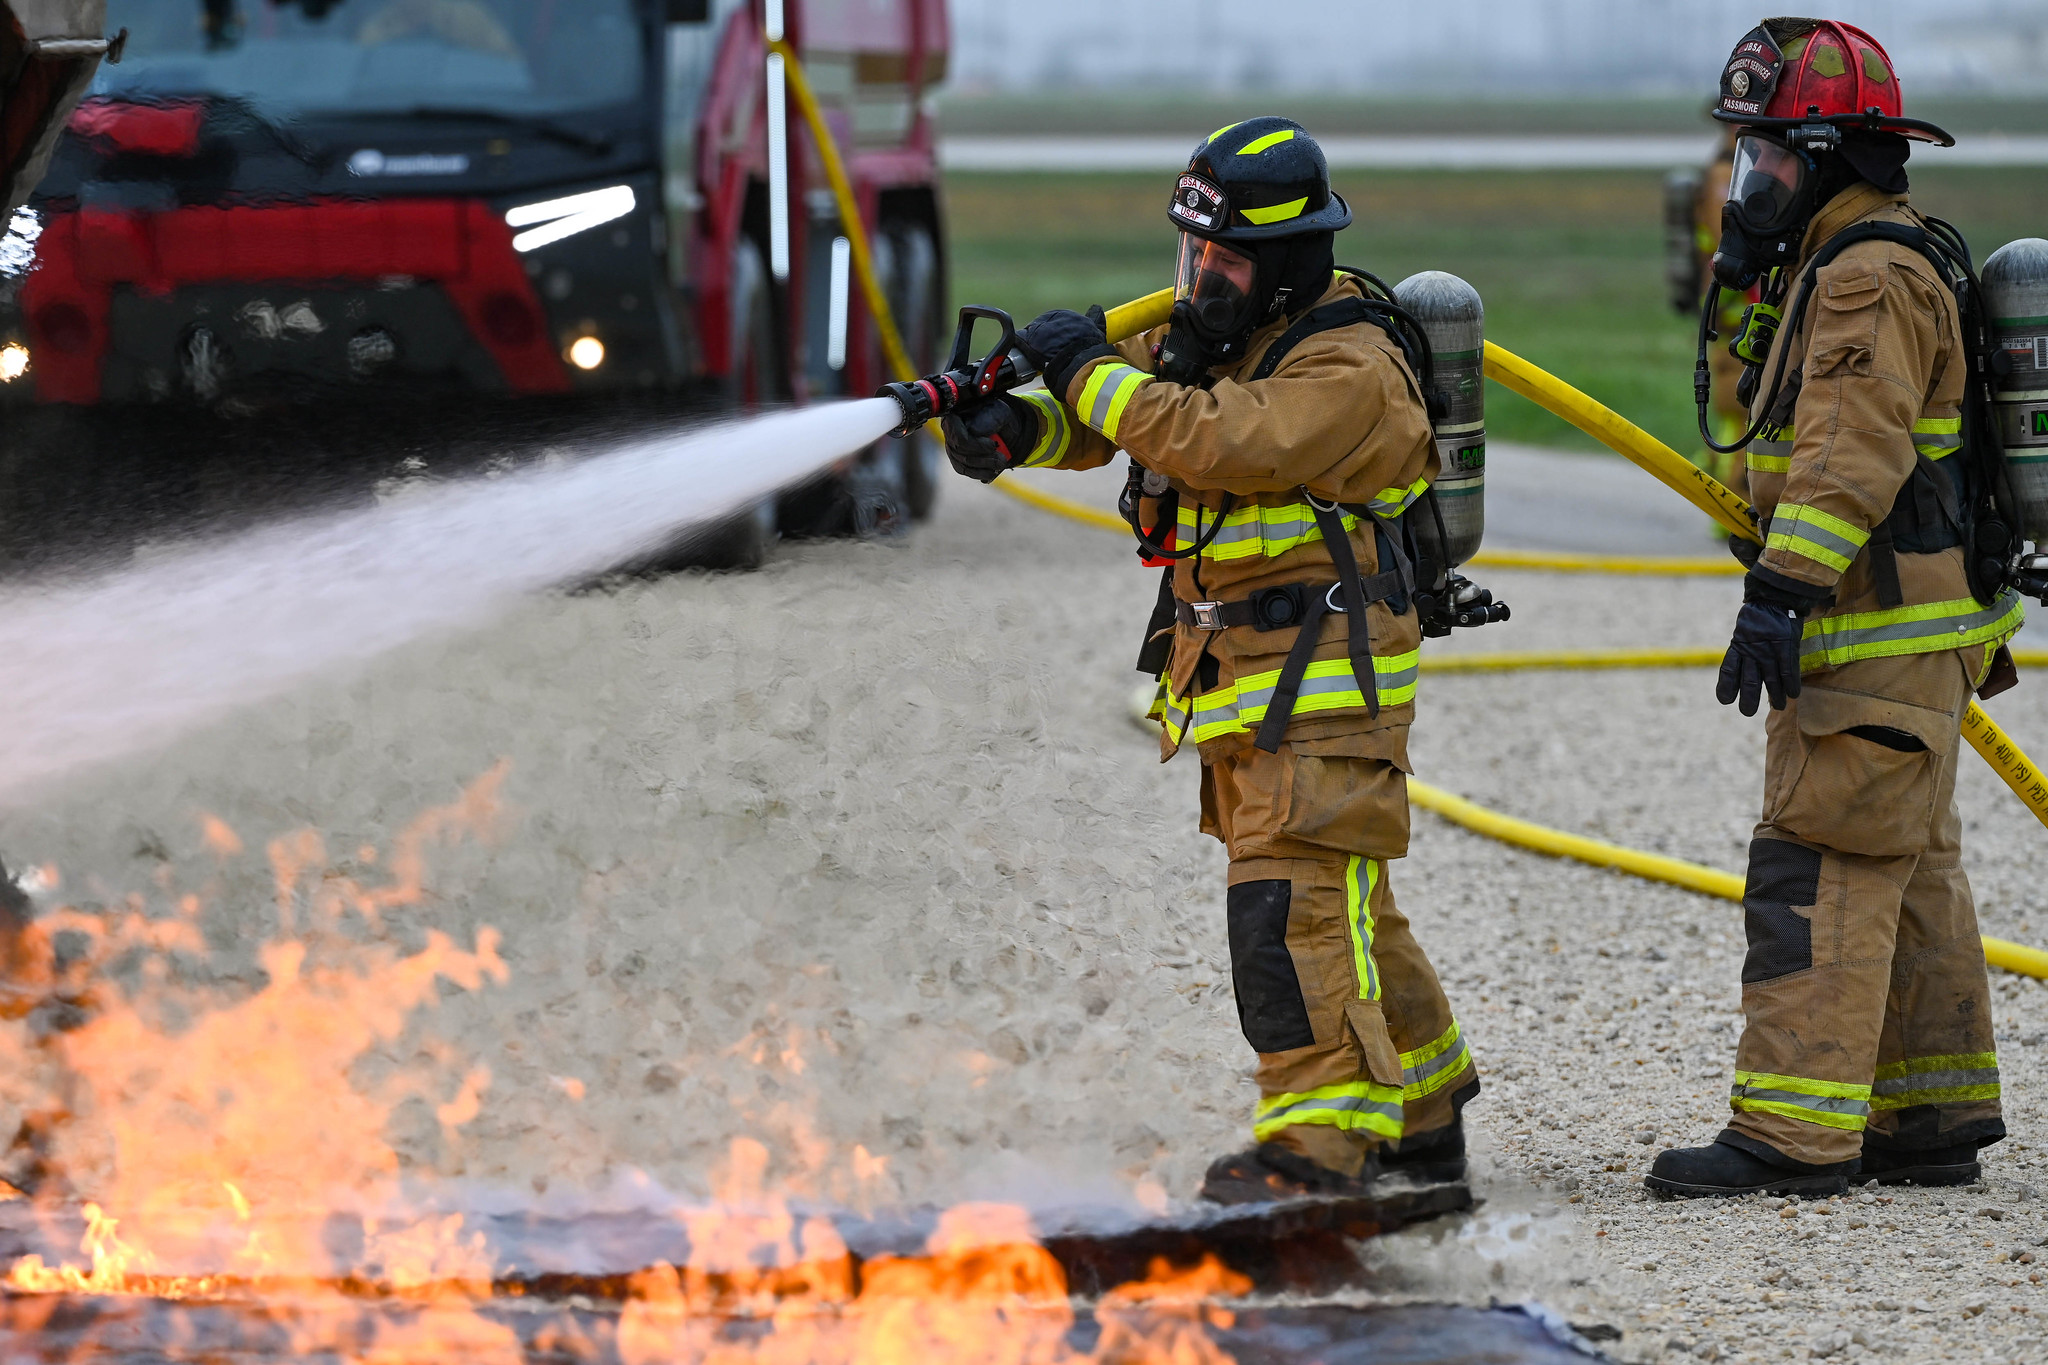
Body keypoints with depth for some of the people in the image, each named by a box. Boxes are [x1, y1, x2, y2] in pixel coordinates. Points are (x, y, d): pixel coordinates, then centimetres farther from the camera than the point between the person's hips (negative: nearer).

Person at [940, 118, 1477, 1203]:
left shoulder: (1347, 370, -17)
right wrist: (1006, 426, -13)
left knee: (1293, 904, -16)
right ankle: (1421, 1118, 27)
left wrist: (1091, 369, -22)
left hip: (1322, 682, -9)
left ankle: (1316, 1146, -18)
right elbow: (1094, 420, 8)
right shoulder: (1205, 331, 11)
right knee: (1335, 906, 16)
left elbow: (1223, 440, -30)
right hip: (1235, 676, 9)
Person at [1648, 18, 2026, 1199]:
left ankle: (1794, 1131, -17)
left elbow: (1852, 457, -26)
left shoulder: (1869, 279, -15)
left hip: (1883, 647, -11)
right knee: (1910, 878, 13)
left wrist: (1781, 595, -31)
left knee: (1819, 876, -13)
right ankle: (1933, 1120, 18)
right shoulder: (1842, 271, 20)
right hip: (1895, 642, 11)